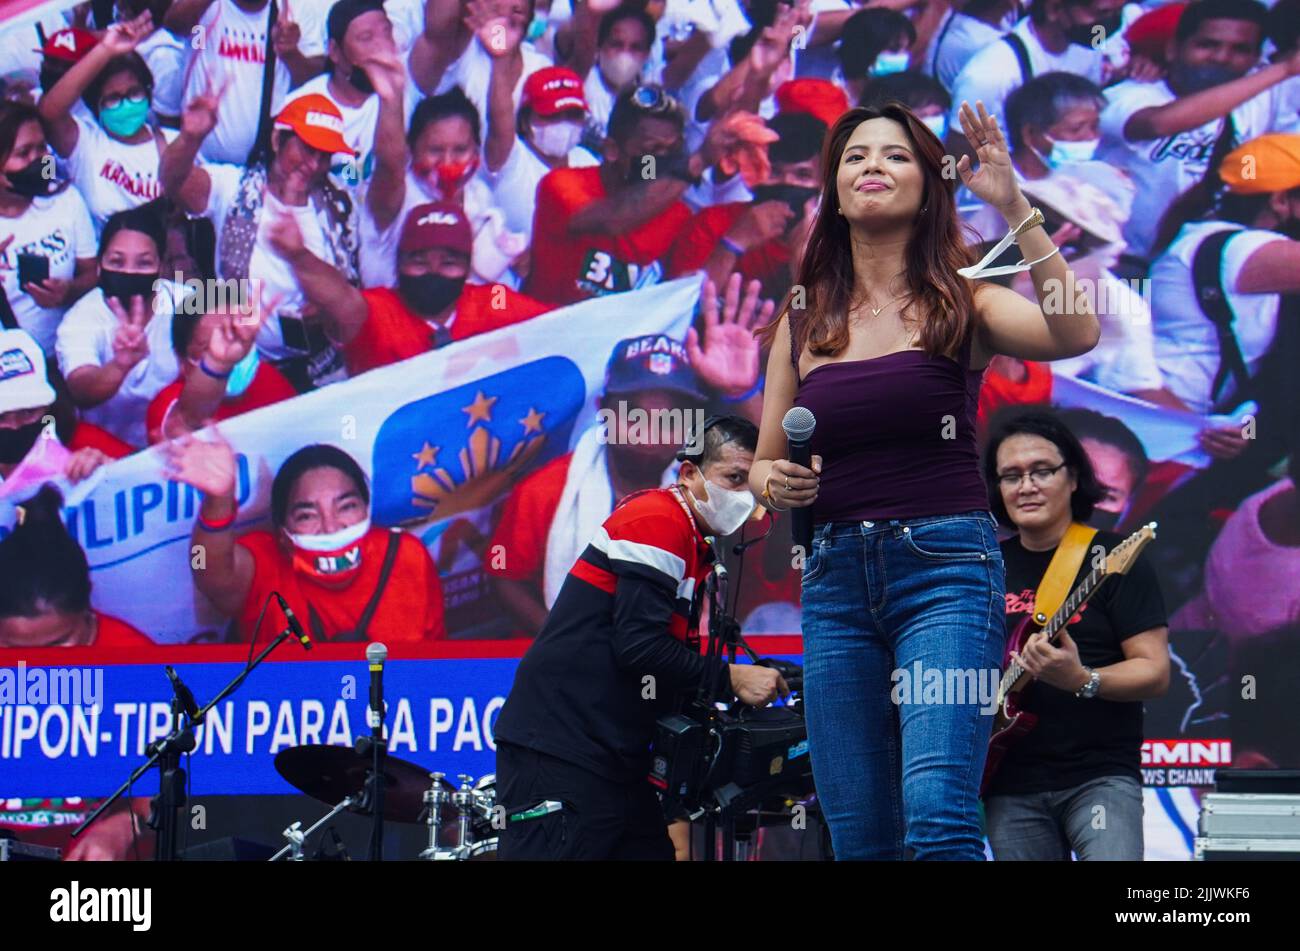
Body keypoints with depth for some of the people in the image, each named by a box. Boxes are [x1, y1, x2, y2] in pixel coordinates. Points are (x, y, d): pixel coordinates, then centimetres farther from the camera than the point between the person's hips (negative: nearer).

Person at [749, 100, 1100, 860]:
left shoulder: (960, 300, 3)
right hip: (836, 576, 4)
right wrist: (773, 481, -3)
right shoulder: (804, 318, 12)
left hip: (947, 567, -4)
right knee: (859, 838, 3)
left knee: (938, 816, -21)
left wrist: (1014, 208, -19)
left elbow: (1076, 334, -17)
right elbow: (765, 465, 20)